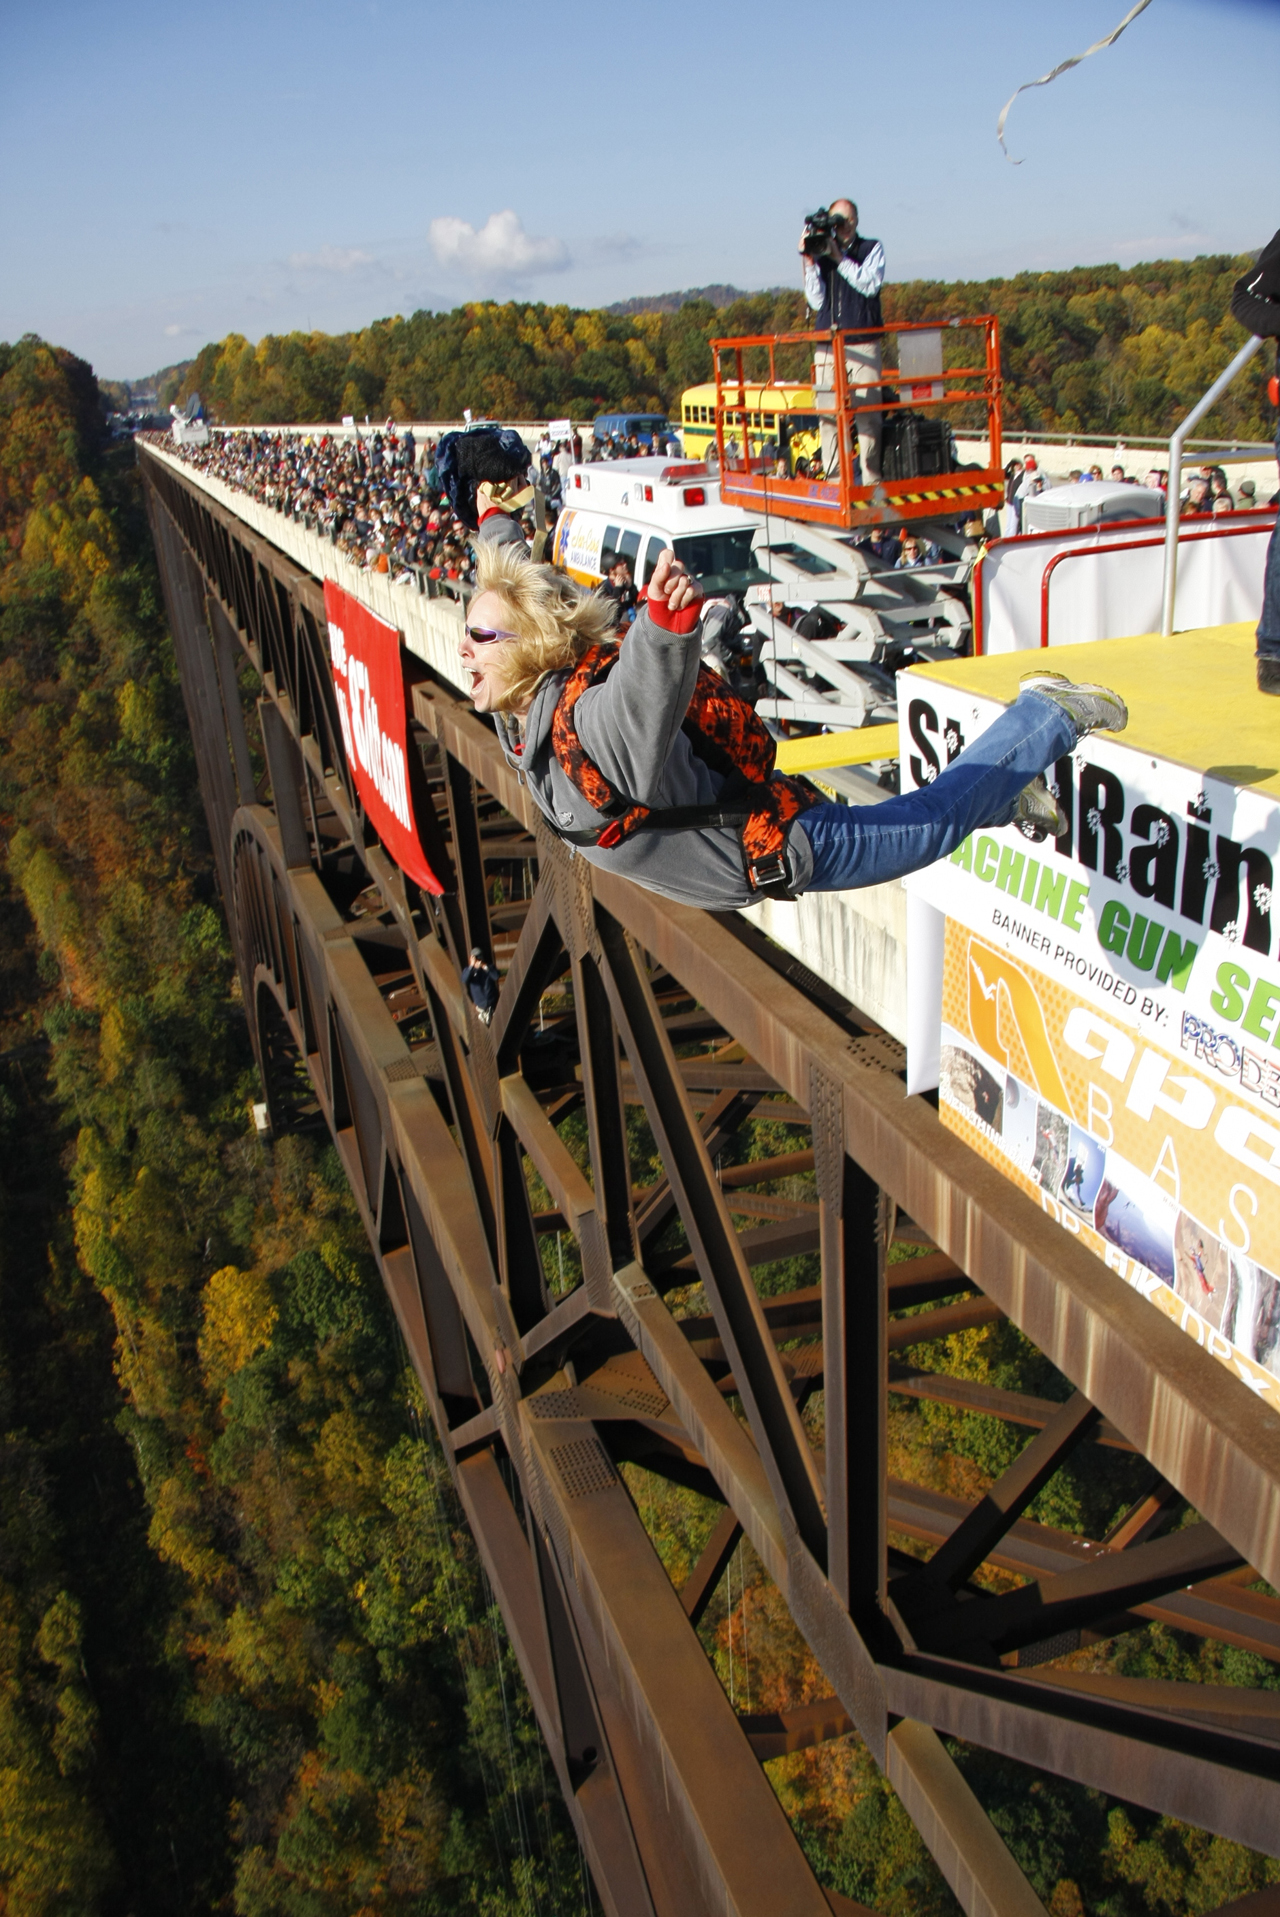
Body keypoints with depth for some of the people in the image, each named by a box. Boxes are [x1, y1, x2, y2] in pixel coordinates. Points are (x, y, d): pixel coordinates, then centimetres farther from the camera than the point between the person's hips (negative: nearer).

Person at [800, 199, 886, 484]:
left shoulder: (872, 249, 10)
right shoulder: (820, 253, 13)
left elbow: (870, 284, -7)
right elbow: (817, 301, 3)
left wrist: (839, 257, -9)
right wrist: (810, 263, -6)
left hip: (863, 347, -2)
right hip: (827, 348, 2)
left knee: (867, 416, -7)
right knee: (829, 416, -3)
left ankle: (871, 479, -5)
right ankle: (833, 480, 1)